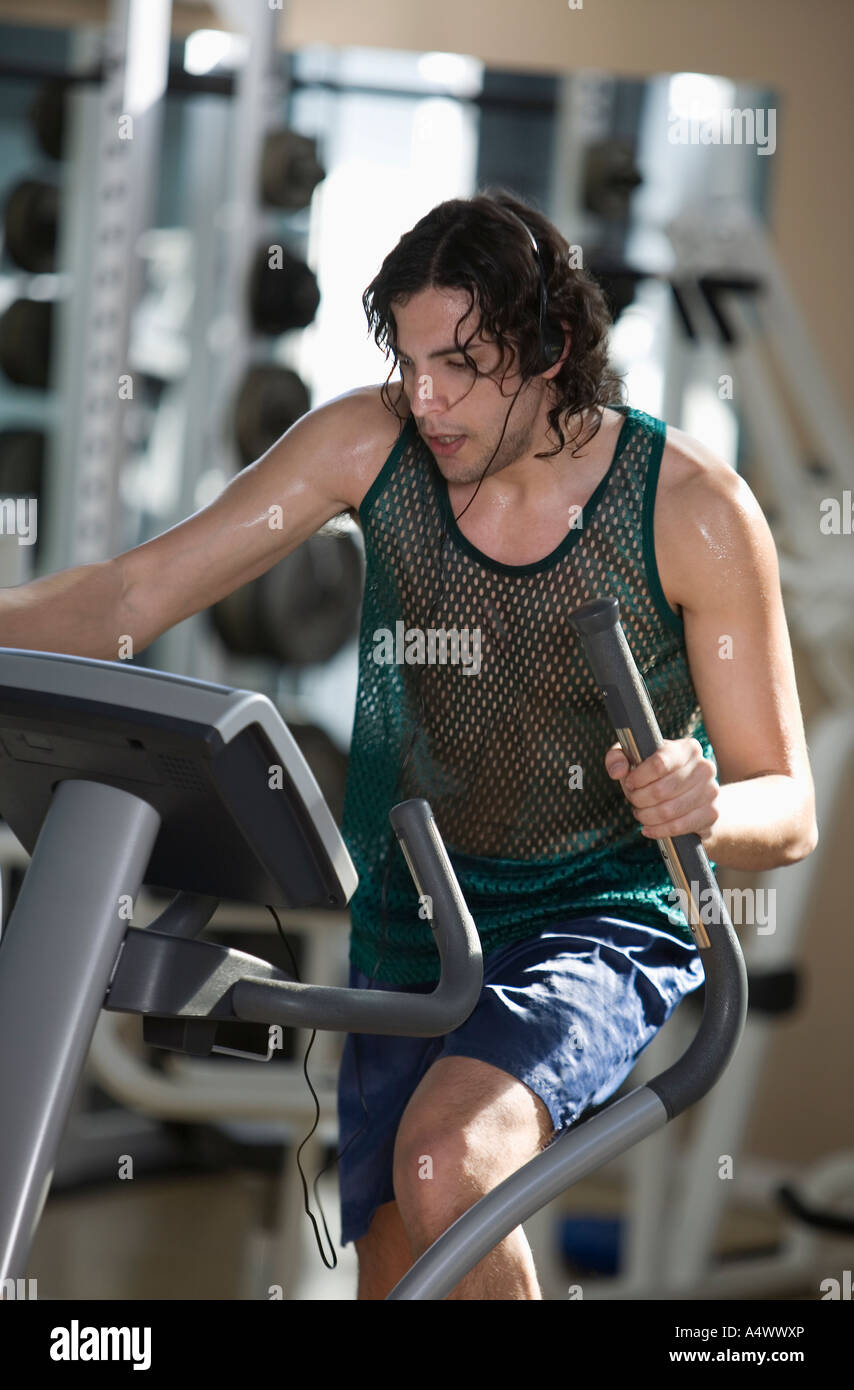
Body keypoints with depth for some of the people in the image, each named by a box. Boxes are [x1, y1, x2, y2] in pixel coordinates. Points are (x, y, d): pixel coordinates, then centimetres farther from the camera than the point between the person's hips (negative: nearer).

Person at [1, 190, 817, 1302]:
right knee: (396, 1265, 5)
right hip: (408, 925, 5)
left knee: (445, 1161, -31)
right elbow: (133, 598, -6)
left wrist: (706, 809, -33)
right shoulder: (372, 444, -6)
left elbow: (789, 811, -9)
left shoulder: (693, 508, -14)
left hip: (604, 925, -4)